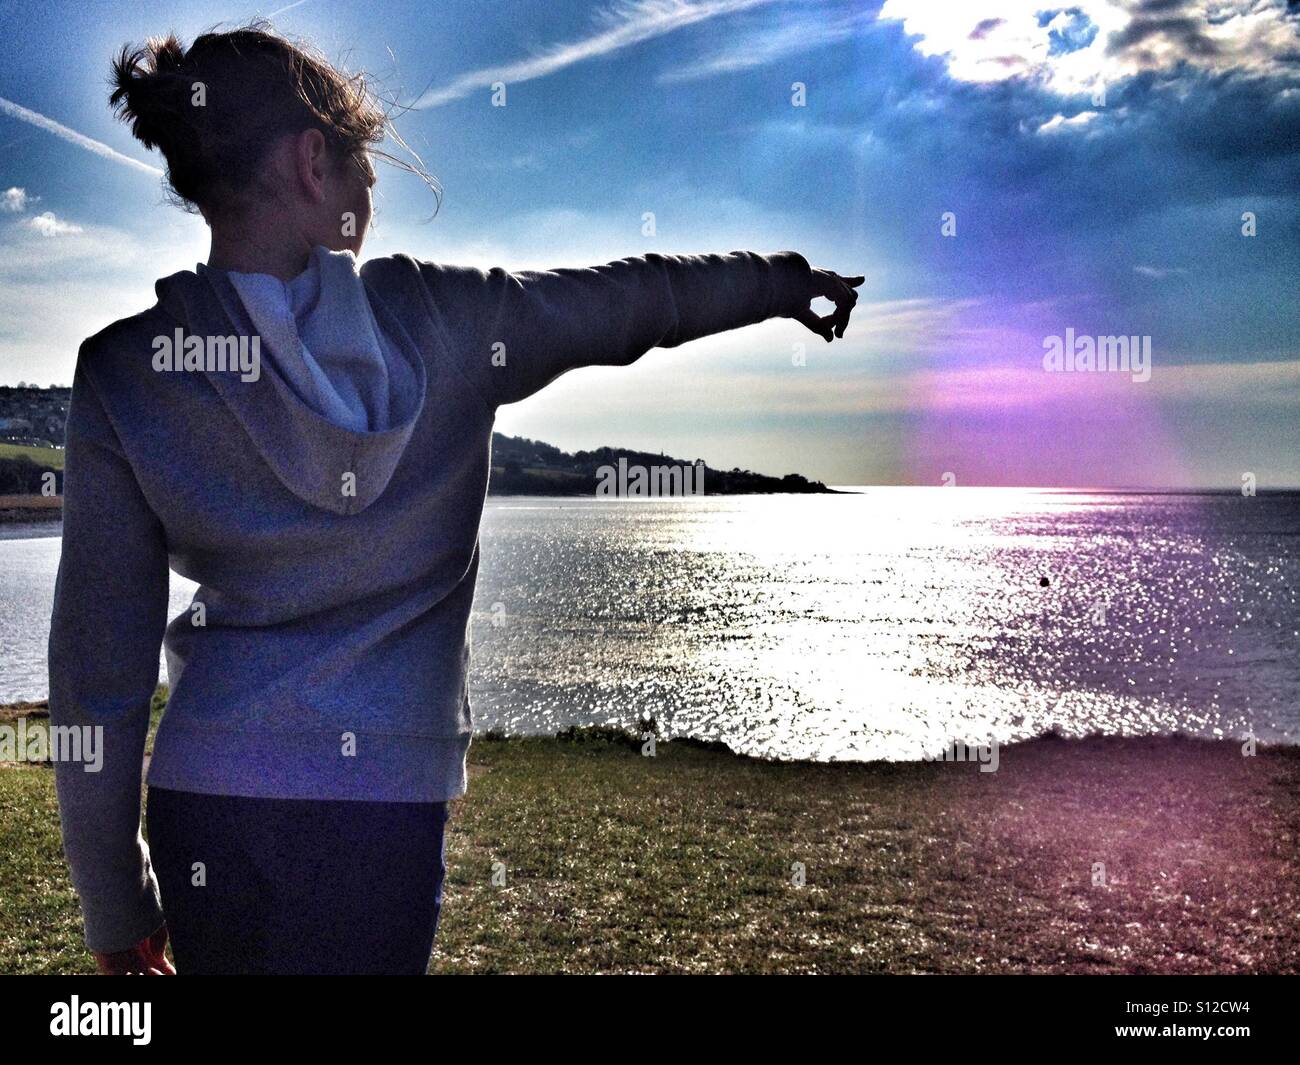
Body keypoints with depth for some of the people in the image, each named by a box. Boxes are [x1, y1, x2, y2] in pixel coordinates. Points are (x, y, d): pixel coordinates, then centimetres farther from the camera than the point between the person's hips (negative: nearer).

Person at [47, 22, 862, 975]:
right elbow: (644, 296, 9)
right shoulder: (437, 317, -7)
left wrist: (115, 903, 8)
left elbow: (100, 661, -3)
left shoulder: (121, 373, -6)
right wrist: (790, 280, 28)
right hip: (389, 808, -1)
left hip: (205, 817, 2)